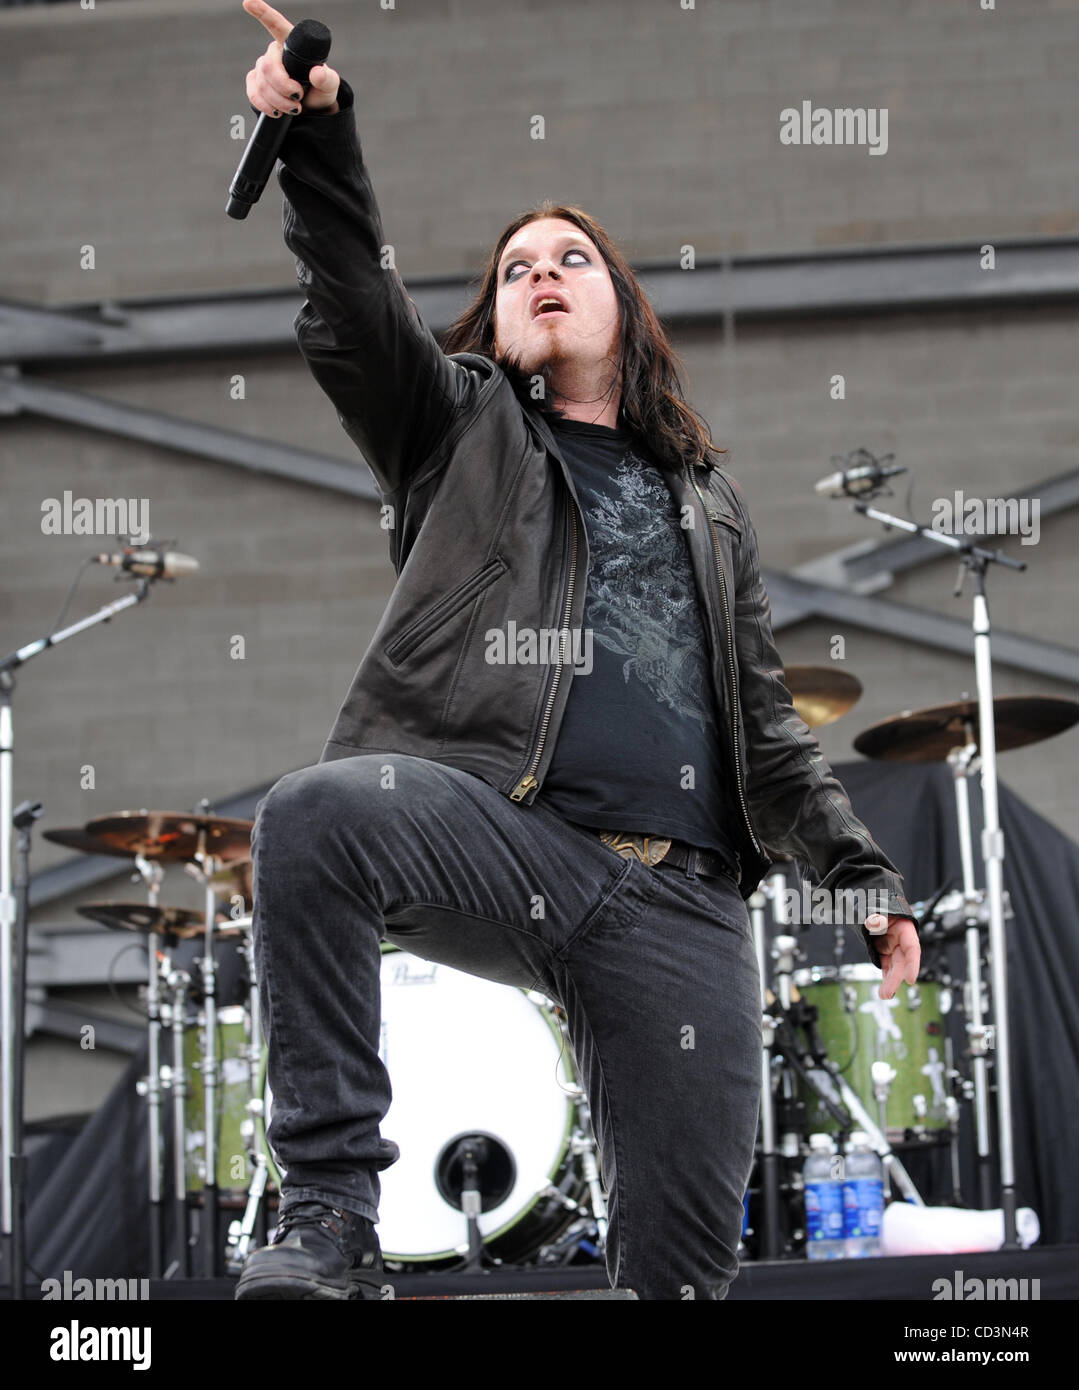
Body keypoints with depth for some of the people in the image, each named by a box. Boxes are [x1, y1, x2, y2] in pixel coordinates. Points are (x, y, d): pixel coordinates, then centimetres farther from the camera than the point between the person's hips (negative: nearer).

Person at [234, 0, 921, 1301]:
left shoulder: (707, 502, 30)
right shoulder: (460, 427, 22)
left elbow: (764, 721, 27)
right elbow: (358, 316, 2)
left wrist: (862, 870, 16)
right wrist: (318, 133, -14)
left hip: (682, 901, 3)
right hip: (511, 833, -3)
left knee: (683, 1255, -6)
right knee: (316, 812, -35)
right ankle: (329, 1211, -33)